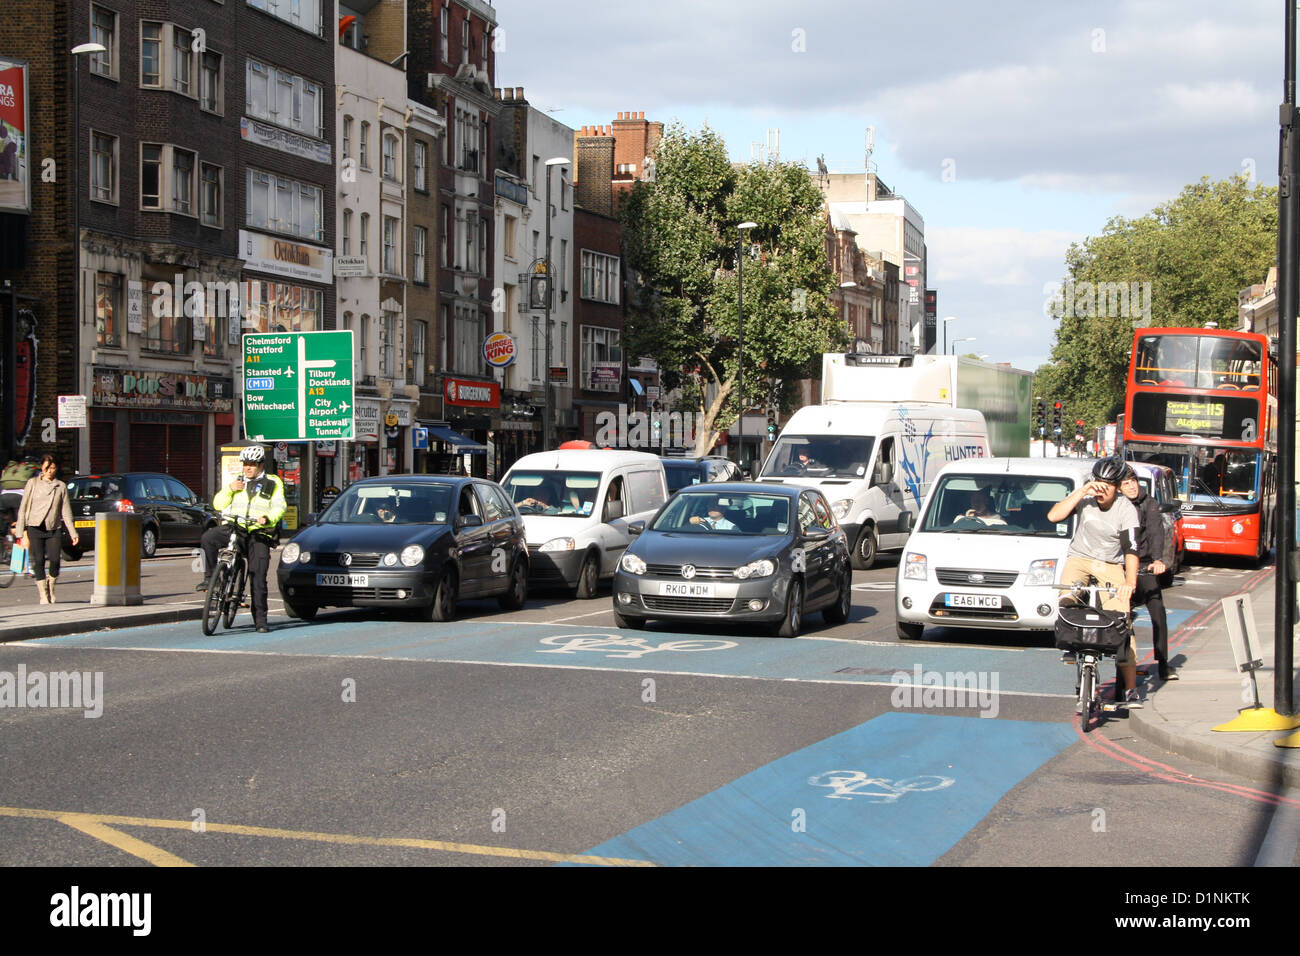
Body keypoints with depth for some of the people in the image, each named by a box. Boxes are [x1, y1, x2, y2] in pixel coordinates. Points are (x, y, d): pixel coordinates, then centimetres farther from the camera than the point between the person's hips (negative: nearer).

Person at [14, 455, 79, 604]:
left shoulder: (61, 486, 10)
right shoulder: (32, 483, 5)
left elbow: (66, 512, 11)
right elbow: (23, 509, 4)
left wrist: (73, 533, 4)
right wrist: (22, 533, -2)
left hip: (53, 530, 1)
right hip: (35, 529, -1)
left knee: (55, 560, -14)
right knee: (38, 561, -10)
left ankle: (51, 591, 10)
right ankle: (44, 596, -1)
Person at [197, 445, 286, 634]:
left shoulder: (273, 484, 10)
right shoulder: (237, 482, 19)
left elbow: (279, 507, -3)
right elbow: (218, 504, 14)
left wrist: (268, 518, -24)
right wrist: (229, 489, -4)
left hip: (258, 534, -2)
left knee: (258, 578, -6)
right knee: (208, 538, -29)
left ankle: (260, 618, 0)